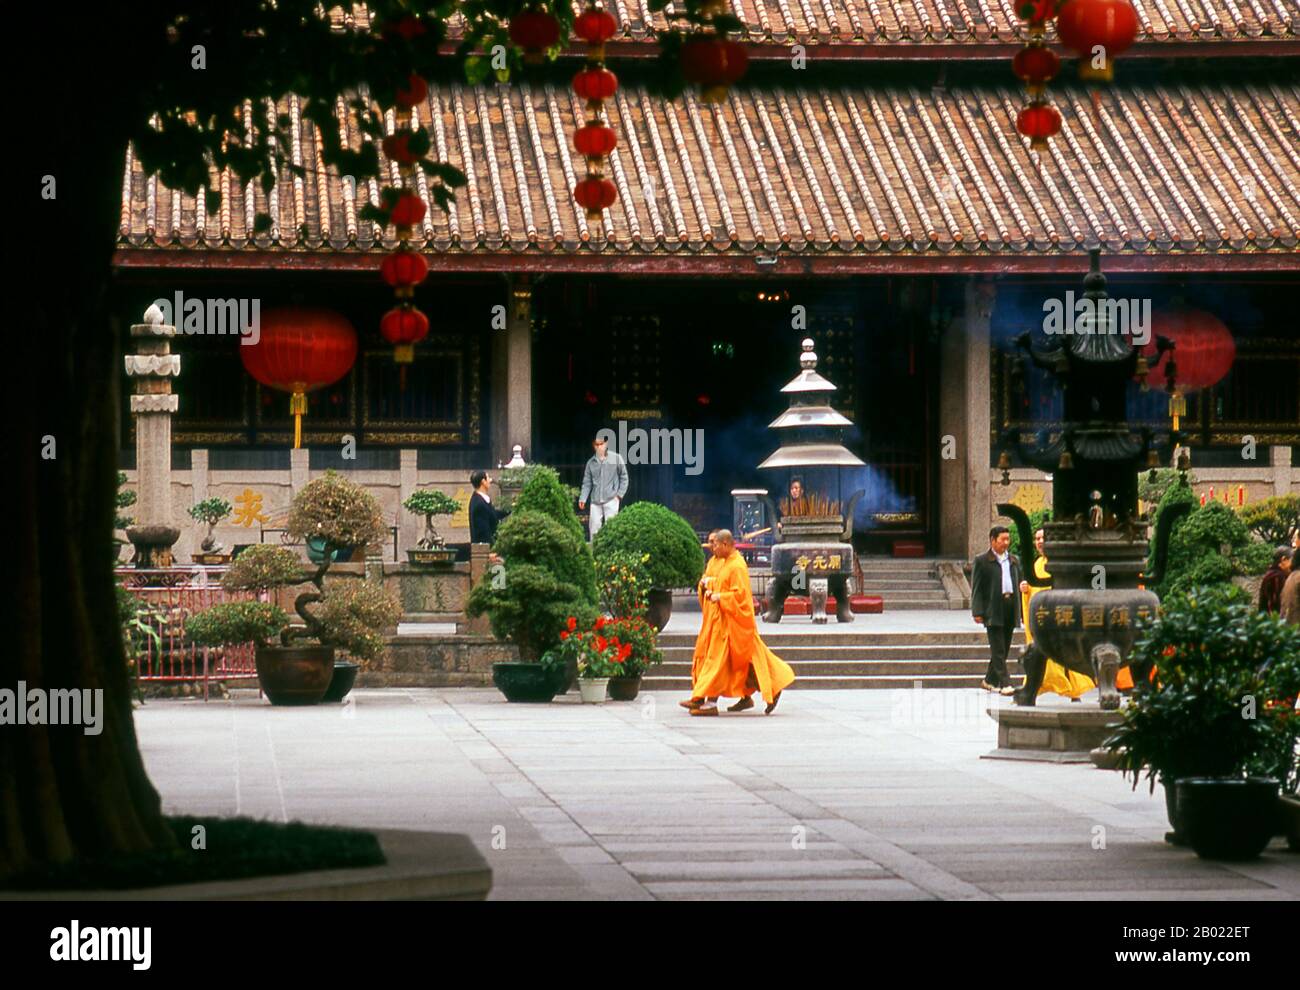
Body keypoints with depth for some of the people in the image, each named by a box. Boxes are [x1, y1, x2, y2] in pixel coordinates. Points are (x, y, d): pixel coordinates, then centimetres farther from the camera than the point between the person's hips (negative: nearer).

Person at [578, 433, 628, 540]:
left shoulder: (616, 459, 1)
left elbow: (624, 477, 5)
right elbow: (587, 482, 10)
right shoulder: (591, 462, 9)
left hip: (611, 499, -3)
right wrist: (582, 498, -1)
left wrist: (620, 494, -3)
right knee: (594, 527, 1)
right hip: (595, 501, 3)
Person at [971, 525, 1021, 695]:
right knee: (998, 649, -8)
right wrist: (978, 611, -12)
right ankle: (1004, 683, -12)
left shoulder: (1014, 561, 17)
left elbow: (1019, 585, 19)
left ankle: (990, 681, 21)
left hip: (1011, 608, 6)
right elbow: (976, 588, -3)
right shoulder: (981, 561, 0)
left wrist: (1021, 611, 12)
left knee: (1003, 648, 10)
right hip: (993, 609, -6)